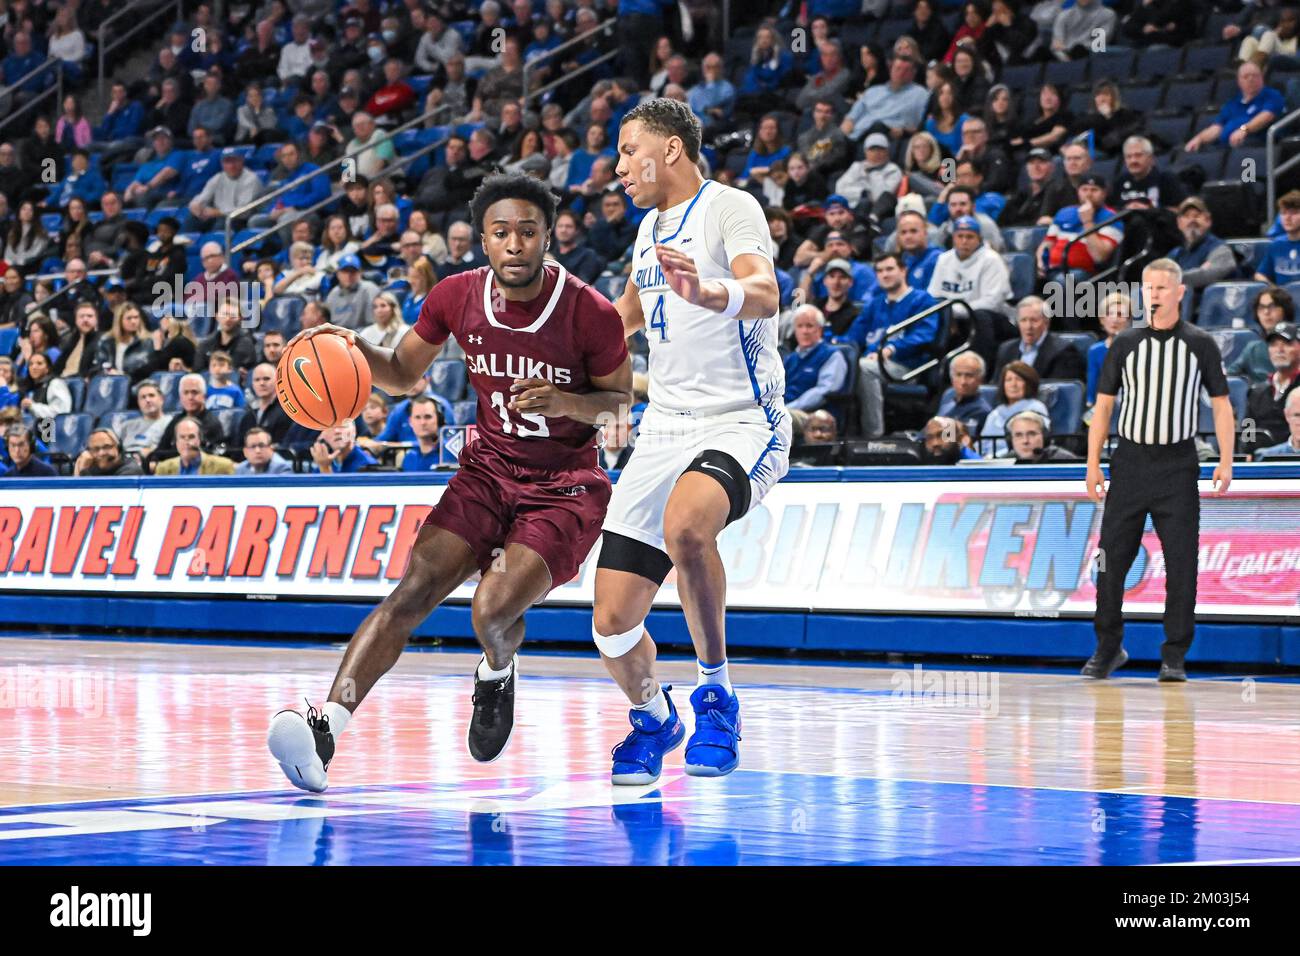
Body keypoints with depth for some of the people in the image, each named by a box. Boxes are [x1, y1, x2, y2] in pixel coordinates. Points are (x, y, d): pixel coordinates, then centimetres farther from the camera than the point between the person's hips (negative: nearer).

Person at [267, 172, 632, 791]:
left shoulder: (590, 313, -16)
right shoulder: (458, 298, -5)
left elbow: (624, 403, -2)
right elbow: (402, 374, 11)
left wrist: (565, 401, -23)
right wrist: (354, 348, -11)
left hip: (565, 488, -3)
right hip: (489, 468, 4)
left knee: (493, 610, -23)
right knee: (414, 590, -18)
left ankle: (497, 677, 15)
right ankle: (326, 727, -28)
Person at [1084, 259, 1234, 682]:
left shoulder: (1200, 344, 3)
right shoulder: (1125, 344, 6)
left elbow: (1221, 404, 6)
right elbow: (1103, 405, 8)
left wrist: (1225, 461, -4)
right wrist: (1093, 464, 1)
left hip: (1178, 466, -1)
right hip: (1130, 461, 1)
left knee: (1181, 563, -4)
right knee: (1112, 559, 1)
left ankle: (1174, 657, 4)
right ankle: (1108, 647, 15)